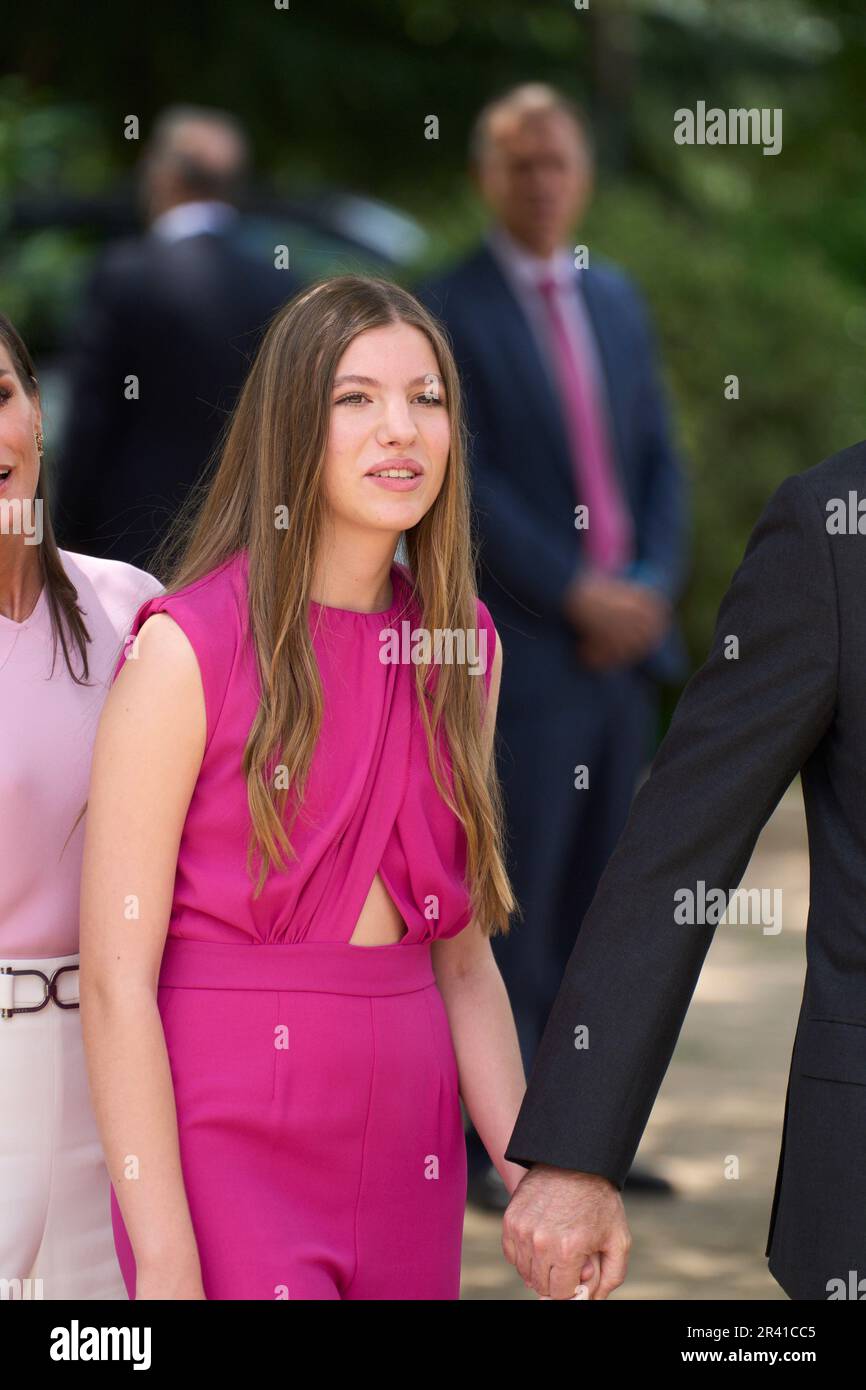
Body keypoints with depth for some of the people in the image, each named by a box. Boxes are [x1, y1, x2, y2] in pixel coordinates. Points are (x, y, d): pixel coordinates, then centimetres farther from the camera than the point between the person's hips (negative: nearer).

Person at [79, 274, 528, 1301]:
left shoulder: (464, 647, 8)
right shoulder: (187, 645, -9)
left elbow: (463, 958, 12)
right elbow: (117, 975, -12)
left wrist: (539, 1180, 2)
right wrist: (165, 1259, -16)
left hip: (412, 1156, 5)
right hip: (225, 1135, -5)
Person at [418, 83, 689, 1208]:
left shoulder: (616, 299, 15)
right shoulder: (446, 311, -5)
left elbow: (660, 460, 14)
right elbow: (465, 479, -12)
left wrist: (651, 588, -3)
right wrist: (580, 594, -15)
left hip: (625, 642, 6)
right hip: (521, 649, -6)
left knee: (595, 899, 8)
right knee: (512, 901, -6)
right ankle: (491, 1147, -1)